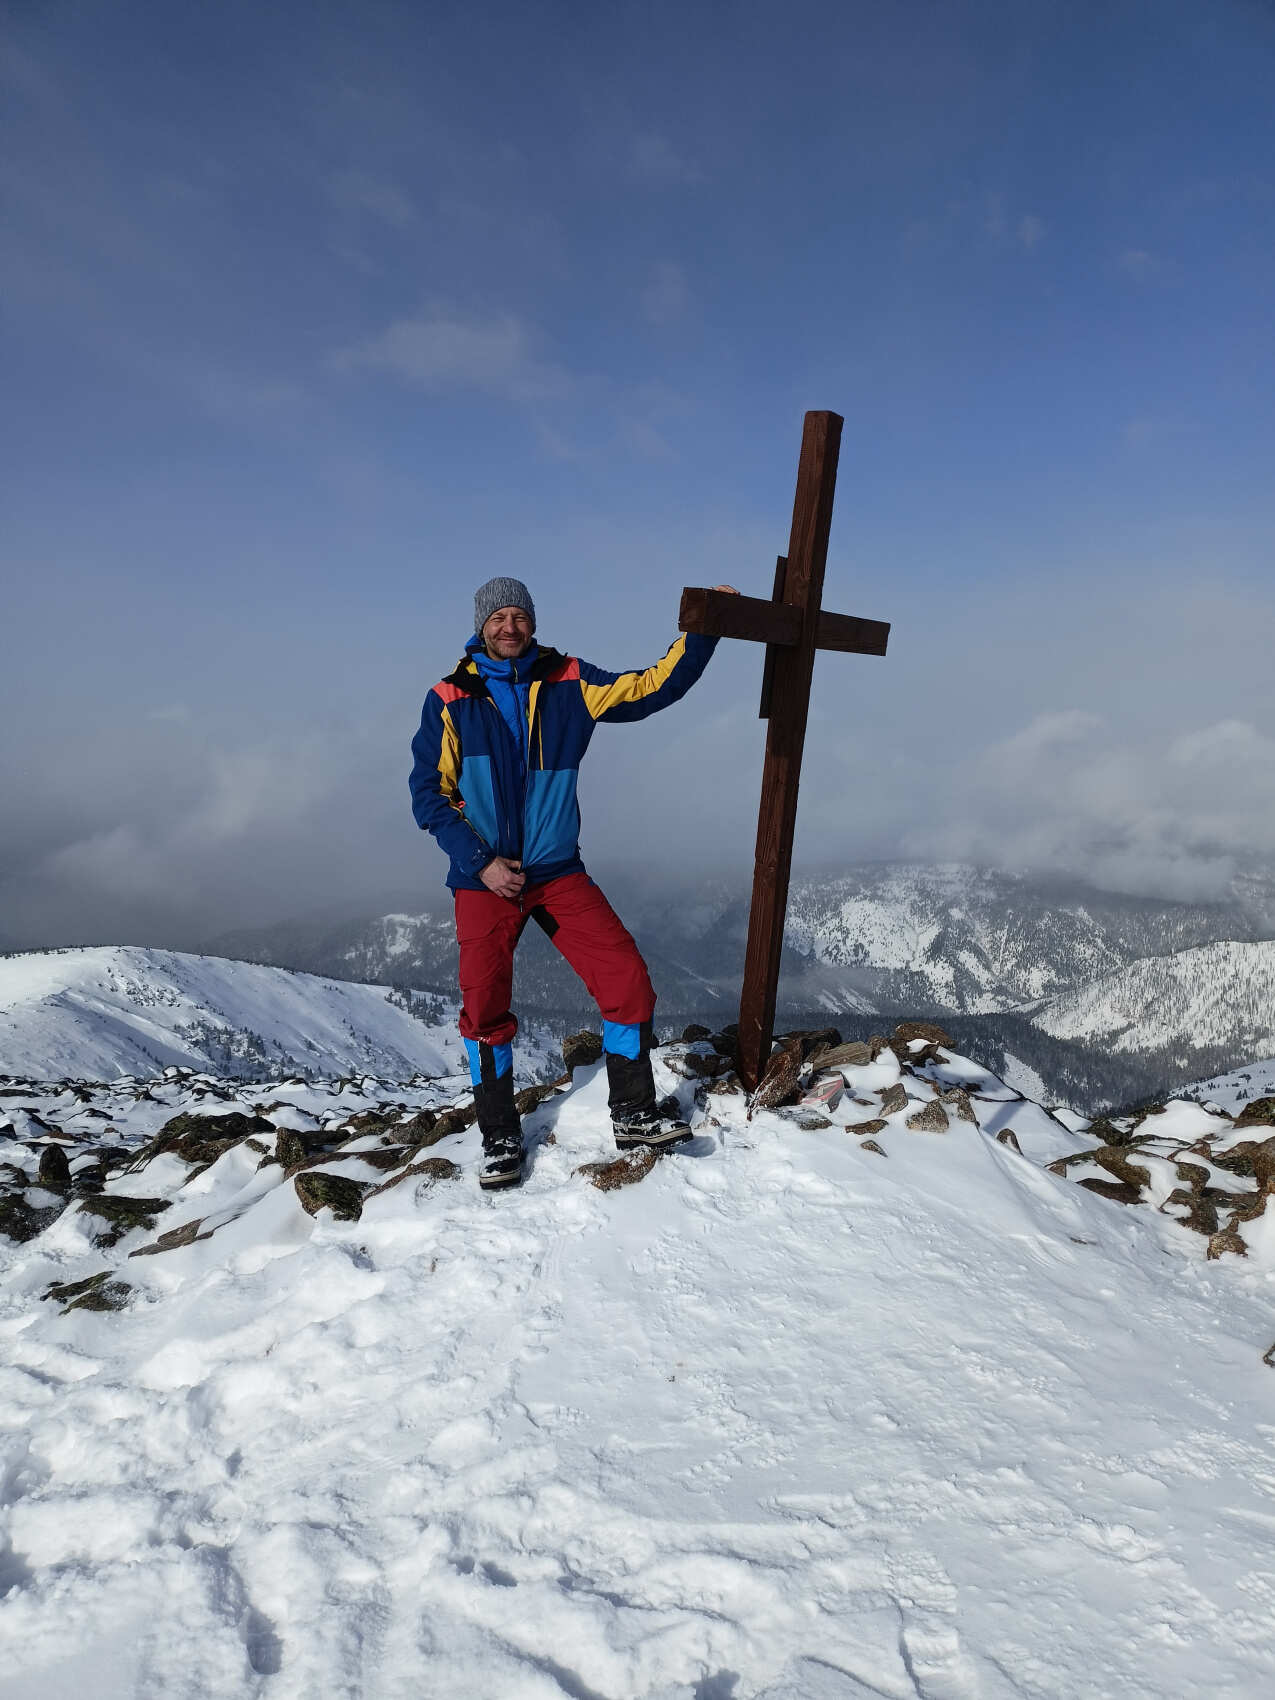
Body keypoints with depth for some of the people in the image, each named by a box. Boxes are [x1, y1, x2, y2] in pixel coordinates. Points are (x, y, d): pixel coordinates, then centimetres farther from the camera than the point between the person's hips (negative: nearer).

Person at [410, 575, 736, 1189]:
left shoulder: (568, 683, 3)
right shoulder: (450, 699, -1)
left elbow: (653, 687, 1)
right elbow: (429, 793, -2)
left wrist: (702, 631, -10)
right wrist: (480, 861, -11)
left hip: (558, 871, 2)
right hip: (484, 876, -1)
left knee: (628, 980, -7)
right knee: (485, 1009, -2)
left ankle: (633, 1114, 12)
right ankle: (500, 1137, 19)